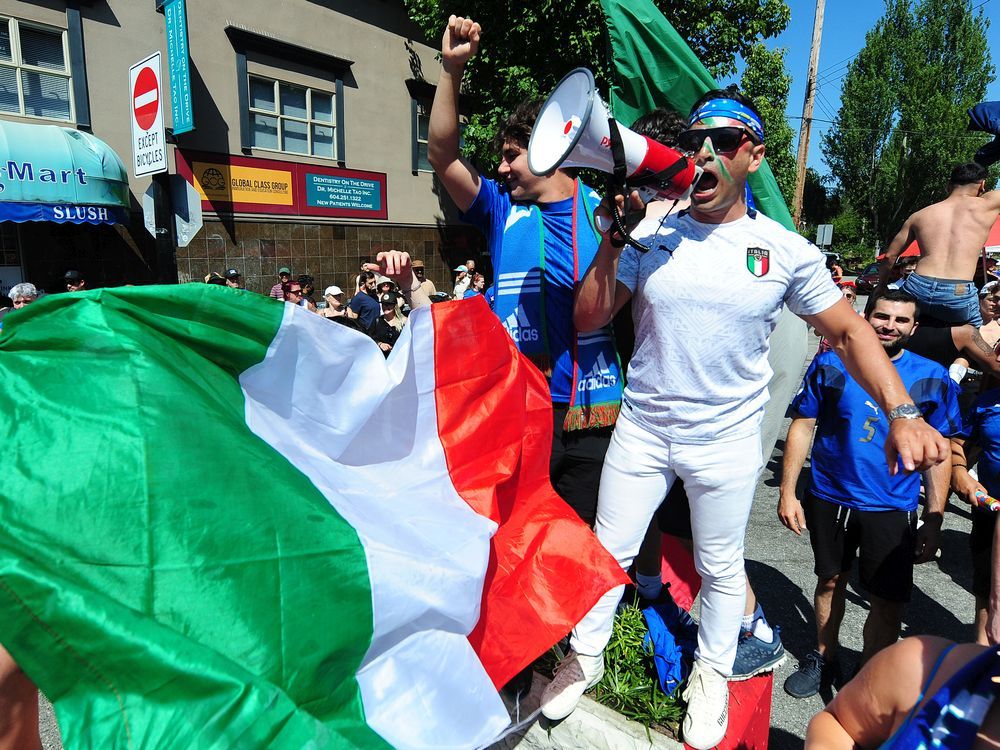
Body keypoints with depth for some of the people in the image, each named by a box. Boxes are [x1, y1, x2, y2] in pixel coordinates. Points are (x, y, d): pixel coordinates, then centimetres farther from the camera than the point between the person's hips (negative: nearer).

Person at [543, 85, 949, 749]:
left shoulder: (787, 251, -6)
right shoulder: (650, 234, -5)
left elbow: (848, 330, 0)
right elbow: (587, 320, -6)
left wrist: (903, 413, -13)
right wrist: (614, 242, -18)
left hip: (727, 440, 0)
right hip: (640, 429, 1)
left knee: (721, 569, 17)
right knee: (607, 552, 13)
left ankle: (712, 675, 44)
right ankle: (586, 657, 39)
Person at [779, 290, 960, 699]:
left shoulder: (932, 379, -4)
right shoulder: (830, 365, -5)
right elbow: (802, 427, -2)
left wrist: (934, 521, -1)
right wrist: (787, 492, -5)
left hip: (892, 510, 0)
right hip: (829, 500, 1)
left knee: (889, 605, 0)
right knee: (831, 581, 18)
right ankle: (823, 659, 39)